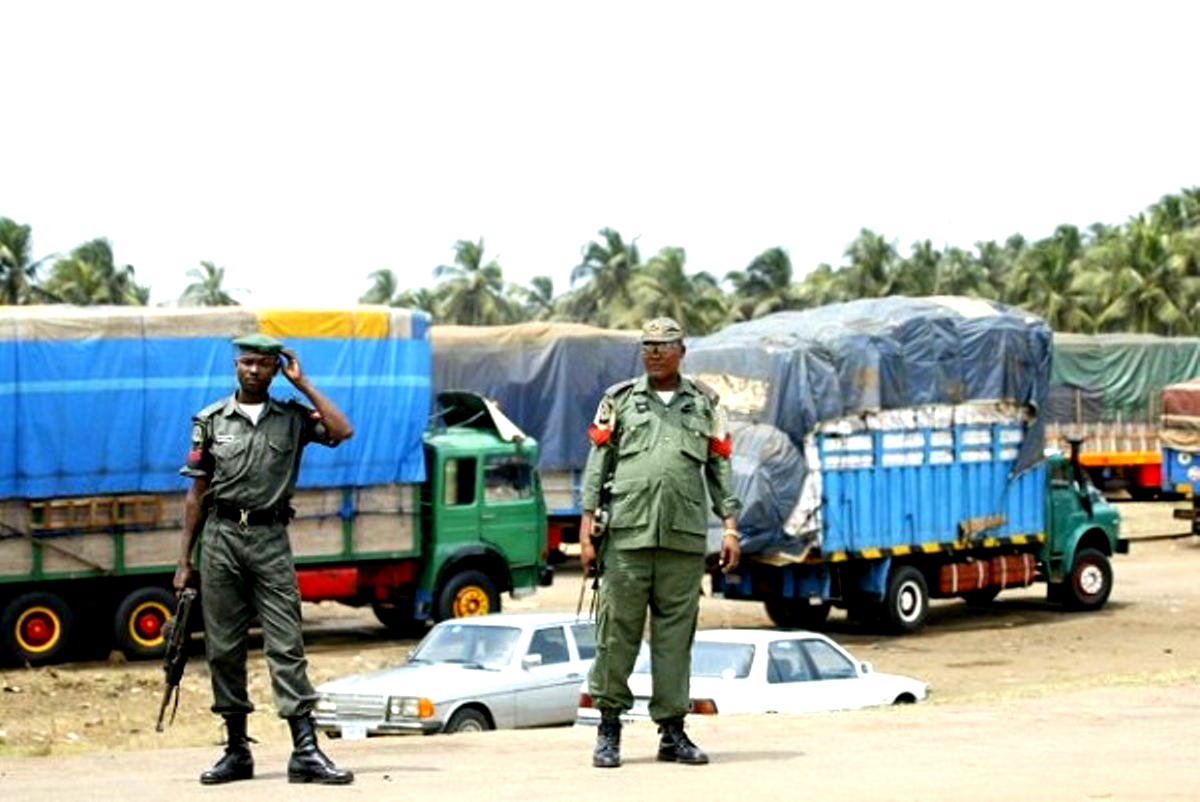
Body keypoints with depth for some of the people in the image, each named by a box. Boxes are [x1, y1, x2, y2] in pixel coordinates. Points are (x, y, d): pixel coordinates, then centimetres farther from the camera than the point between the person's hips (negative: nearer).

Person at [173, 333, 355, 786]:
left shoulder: (292, 418, 8)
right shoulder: (211, 422, 8)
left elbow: (342, 432, -10)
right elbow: (197, 494, 10)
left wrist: (303, 384, -3)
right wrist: (184, 560, 6)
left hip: (270, 538, -1)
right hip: (221, 536, 1)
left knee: (286, 644, -8)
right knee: (224, 647, 4)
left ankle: (305, 751, -12)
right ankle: (237, 751, 12)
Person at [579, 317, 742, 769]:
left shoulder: (704, 405, 15)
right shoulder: (619, 401, 11)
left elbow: (720, 471, 14)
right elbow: (597, 465, 9)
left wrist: (730, 527, 5)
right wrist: (587, 528, 1)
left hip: (684, 540, 1)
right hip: (627, 533, -1)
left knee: (675, 634, 2)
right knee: (617, 629, -3)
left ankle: (673, 731, 7)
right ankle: (609, 729, 4)